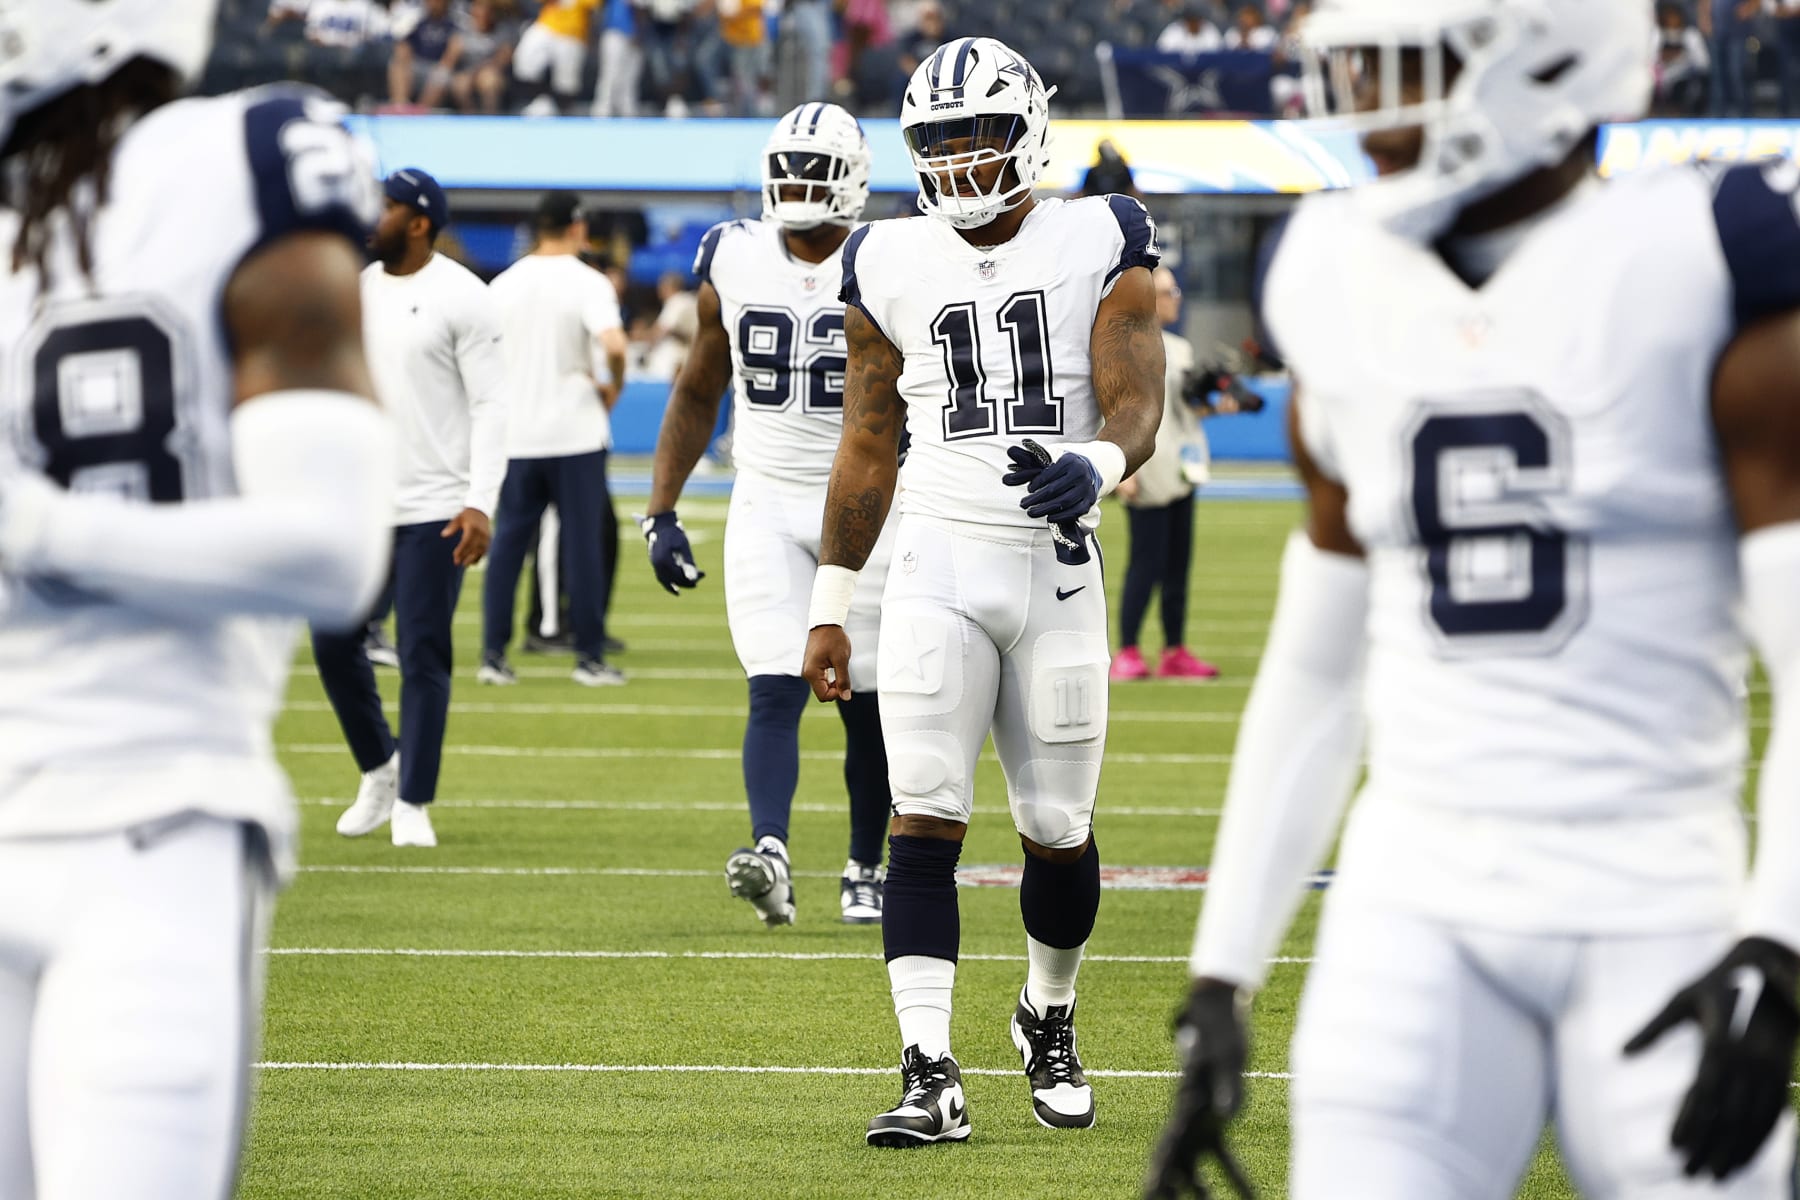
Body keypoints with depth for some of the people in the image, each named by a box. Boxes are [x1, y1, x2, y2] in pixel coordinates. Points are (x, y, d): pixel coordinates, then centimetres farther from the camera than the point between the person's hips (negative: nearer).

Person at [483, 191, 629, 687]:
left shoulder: (503, 284, 5)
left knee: (508, 539, 8)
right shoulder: (587, 283, -9)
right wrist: (613, 386, -5)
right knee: (582, 541, 3)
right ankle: (589, 656, 5)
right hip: (575, 430, -4)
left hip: (515, 435, 4)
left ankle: (493, 654, 4)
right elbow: (614, 344, -24)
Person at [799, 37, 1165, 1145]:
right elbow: (869, 445, 13)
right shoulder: (891, 266, 6)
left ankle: (1050, 1021, 33)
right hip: (938, 563, 1)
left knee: (1059, 831, 6)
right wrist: (831, 605, 11)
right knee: (925, 820, -11)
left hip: (1059, 564, -1)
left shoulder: (1100, 246, -1)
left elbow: (1138, 402, -9)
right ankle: (931, 1074, -15)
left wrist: (1096, 464, -33)